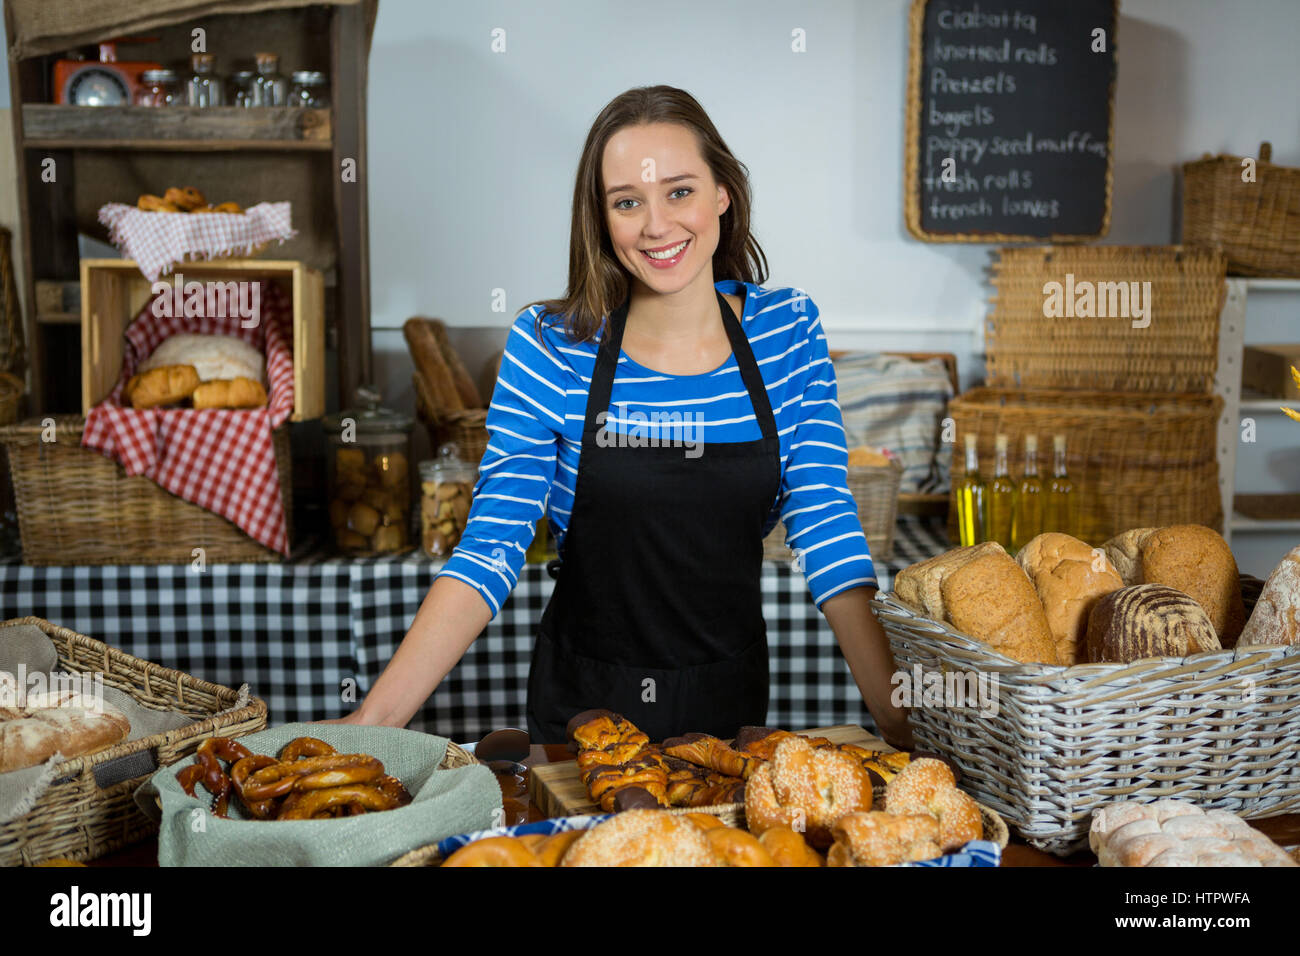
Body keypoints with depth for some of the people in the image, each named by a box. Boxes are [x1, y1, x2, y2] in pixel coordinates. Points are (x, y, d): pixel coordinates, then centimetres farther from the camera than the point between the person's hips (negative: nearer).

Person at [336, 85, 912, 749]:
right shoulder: (548, 346, -12)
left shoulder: (789, 331, -6)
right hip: (582, 704, -1)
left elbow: (829, 536, -7)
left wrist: (898, 720, -15)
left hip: (732, 700, 2)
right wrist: (376, 717, -23)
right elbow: (490, 550, -14)